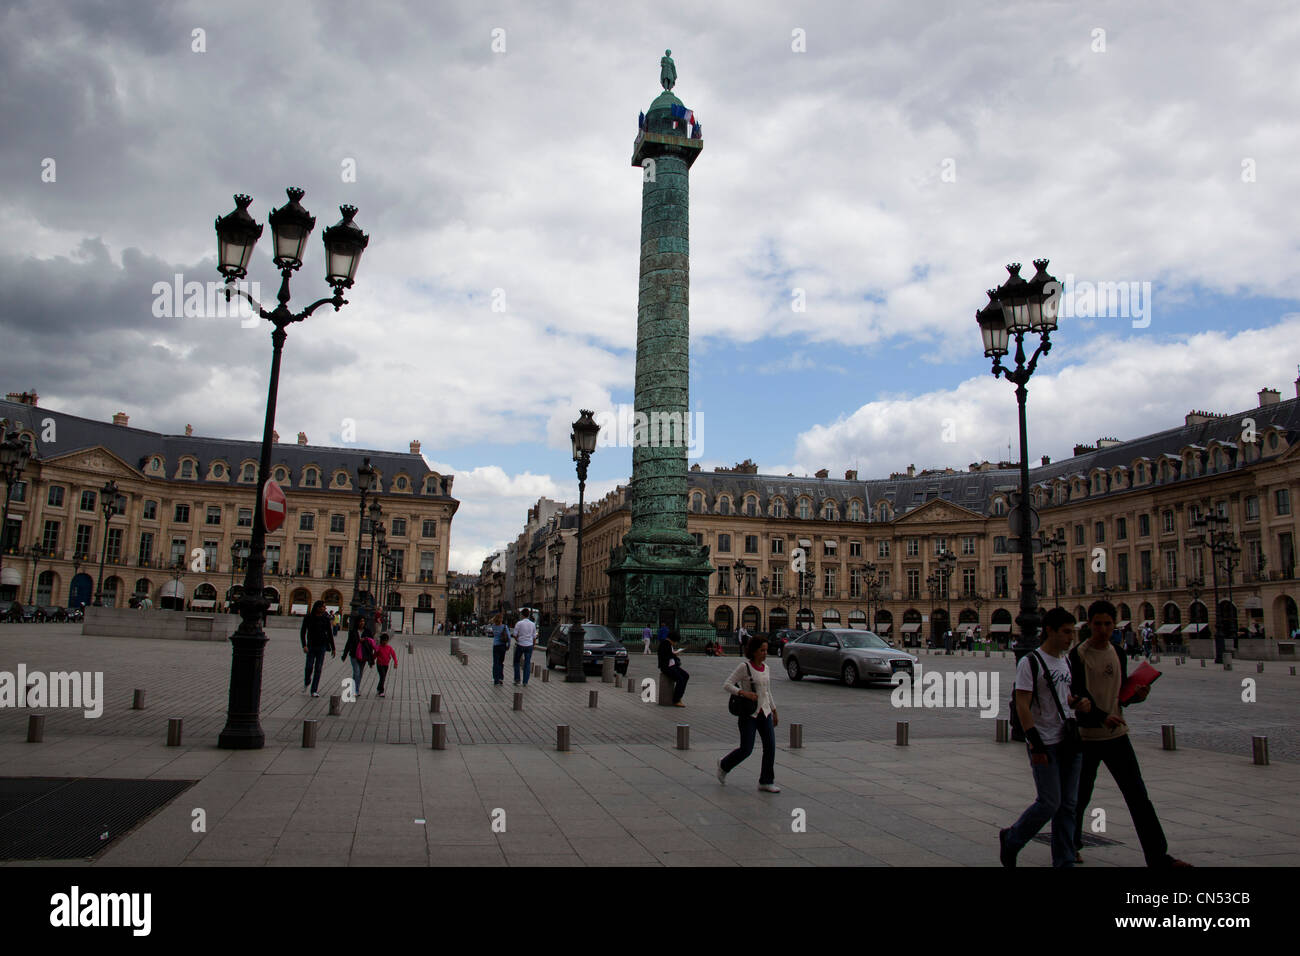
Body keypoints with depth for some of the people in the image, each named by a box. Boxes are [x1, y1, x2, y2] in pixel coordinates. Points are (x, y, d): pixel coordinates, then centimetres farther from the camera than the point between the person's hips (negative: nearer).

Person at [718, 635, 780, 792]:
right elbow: (726, 685, -16)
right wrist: (744, 693, -28)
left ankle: (766, 782, 8)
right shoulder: (744, 667, -11)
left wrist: (774, 711, 20)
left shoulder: (766, 668, 9)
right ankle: (724, 765, 24)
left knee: (770, 746, -2)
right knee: (746, 749, -3)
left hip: (764, 712, 6)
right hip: (748, 714, -6)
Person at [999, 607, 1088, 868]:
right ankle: (1011, 840, 15)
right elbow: (1022, 705, -16)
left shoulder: (1065, 661, 13)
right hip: (1044, 744, -7)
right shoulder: (1030, 663, -12)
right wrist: (1036, 745, -20)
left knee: (1067, 805, 7)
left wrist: (1077, 702, 1)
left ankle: (1064, 861, 15)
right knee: (1050, 803, -7)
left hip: (1068, 741, 7)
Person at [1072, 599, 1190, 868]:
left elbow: (1121, 694, 17)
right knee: (1080, 796, 7)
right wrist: (1102, 717, -30)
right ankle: (1071, 844, 28)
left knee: (1138, 796, 1)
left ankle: (1158, 857, 6)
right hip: (1087, 736, -4)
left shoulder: (1118, 654, 10)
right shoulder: (1078, 655, -9)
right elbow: (1078, 695, -16)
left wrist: (1138, 695, -4)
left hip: (1117, 735, 5)